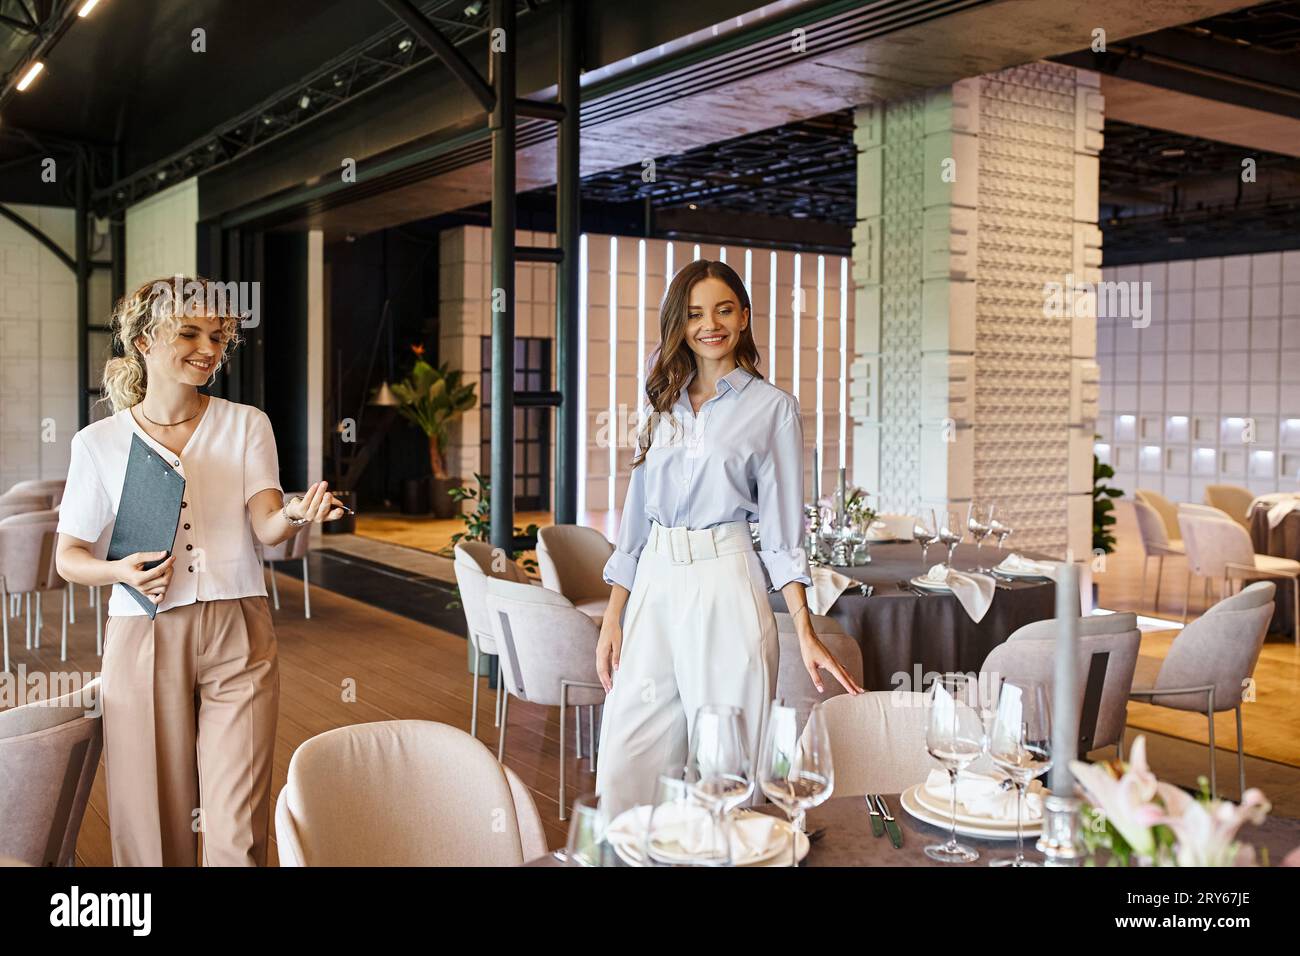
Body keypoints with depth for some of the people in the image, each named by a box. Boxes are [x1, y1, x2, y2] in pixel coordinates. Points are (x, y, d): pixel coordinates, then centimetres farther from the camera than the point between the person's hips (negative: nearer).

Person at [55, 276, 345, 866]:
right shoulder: (99, 443, 3)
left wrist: (297, 514, -32)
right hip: (144, 639, 0)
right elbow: (69, 555, 6)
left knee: (237, 827, -4)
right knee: (155, 821, 7)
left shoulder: (246, 425, 4)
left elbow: (265, 527, -9)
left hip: (237, 636, 0)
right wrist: (119, 571, -15)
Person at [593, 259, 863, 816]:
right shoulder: (662, 404, 14)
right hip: (654, 587, 4)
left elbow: (782, 530, -1)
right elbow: (636, 518, 15)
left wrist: (805, 633, -9)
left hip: (726, 587, -4)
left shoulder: (772, 408, 1)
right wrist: (612, 618, 10)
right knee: (623, 774, 1)